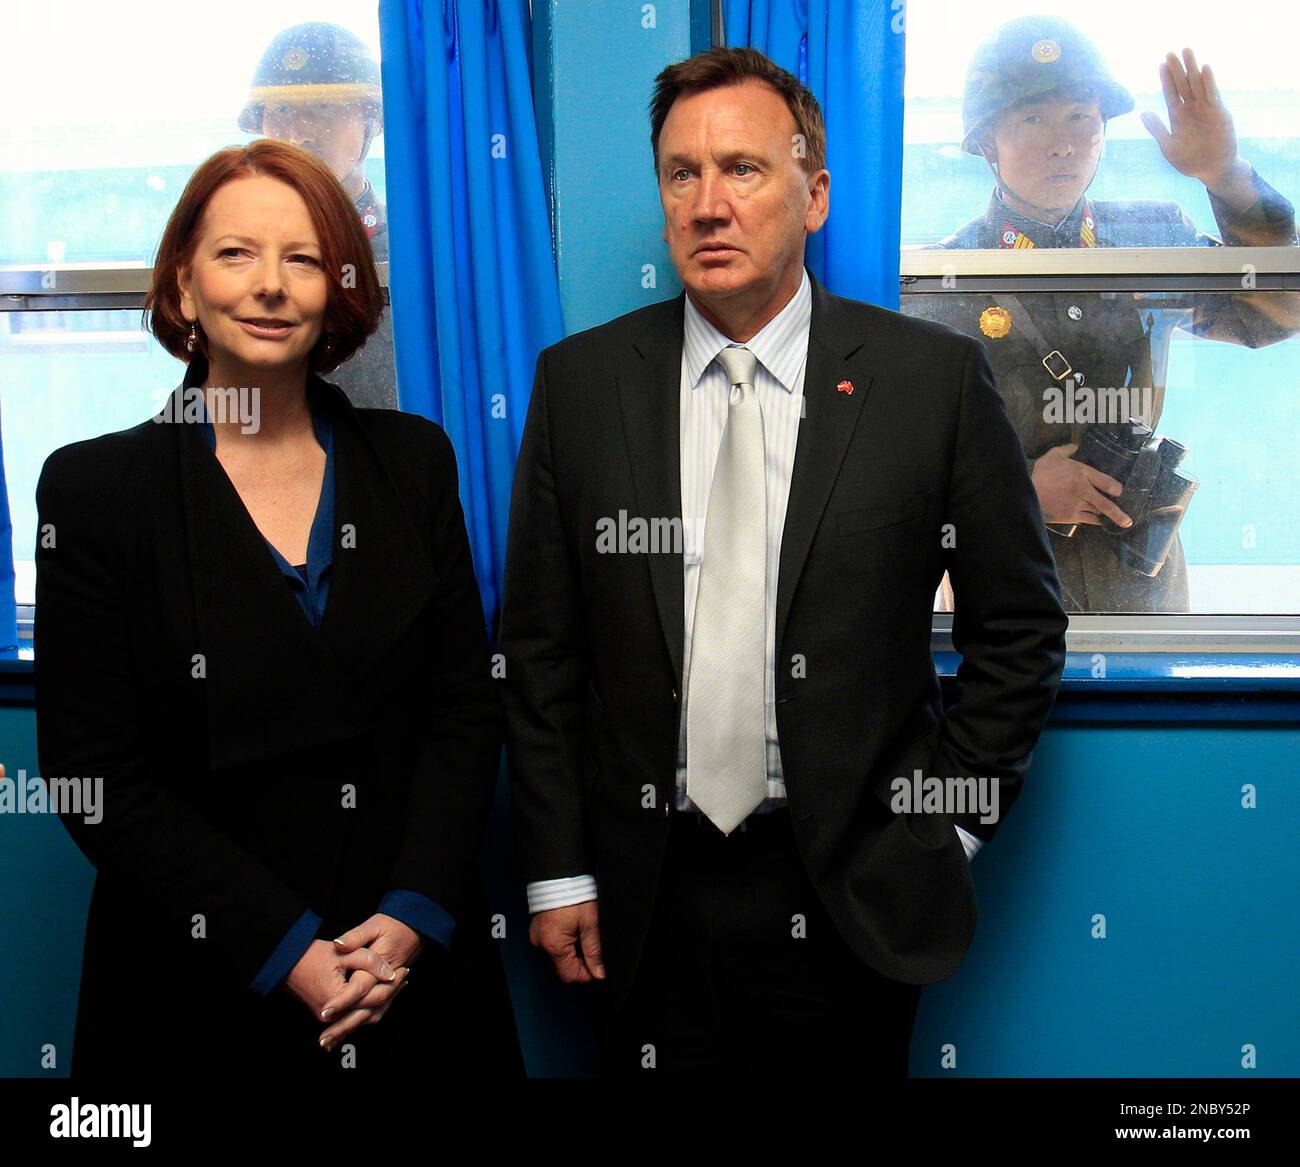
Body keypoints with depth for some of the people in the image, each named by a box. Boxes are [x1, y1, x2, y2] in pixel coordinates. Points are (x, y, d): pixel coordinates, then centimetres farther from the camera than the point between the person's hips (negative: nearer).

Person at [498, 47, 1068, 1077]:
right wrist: (557, 871, 0)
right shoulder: (579, 382, 0)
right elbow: (539, 645, 1)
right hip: (650, 901, 2)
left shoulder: (935, 377, -5)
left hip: (855, 897, -1)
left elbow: (1021, 625, 2)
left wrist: (951, 818, -1)